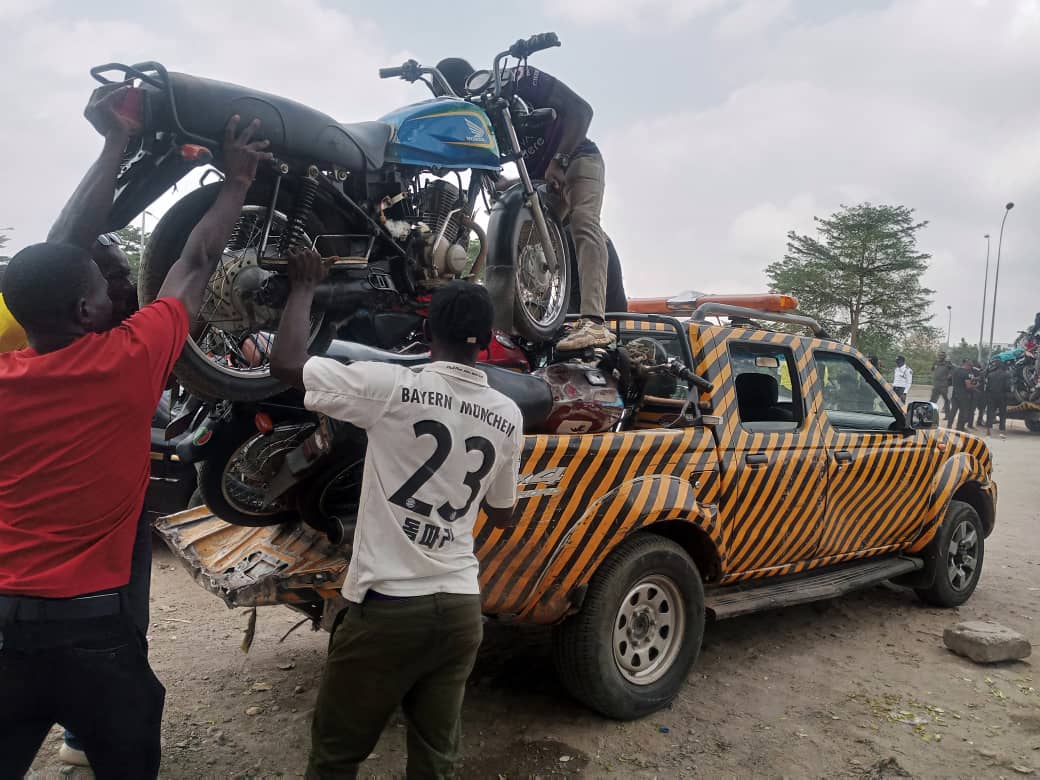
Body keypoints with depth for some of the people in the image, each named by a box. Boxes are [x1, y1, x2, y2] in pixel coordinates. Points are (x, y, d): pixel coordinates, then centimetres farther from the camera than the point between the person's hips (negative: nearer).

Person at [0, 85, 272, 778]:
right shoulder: (125, 363, -16)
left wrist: (117, 146, 9)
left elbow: (60, 257, 3)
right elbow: (196, 264, -4)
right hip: (92, 622, -4)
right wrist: (238, 180, 9)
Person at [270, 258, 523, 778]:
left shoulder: (391, 387, -13)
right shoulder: (508, 417, 3)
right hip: (460, 609, 5)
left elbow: (285, 363, -6)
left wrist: (304, 285, 7)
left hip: (386, 607, -4)